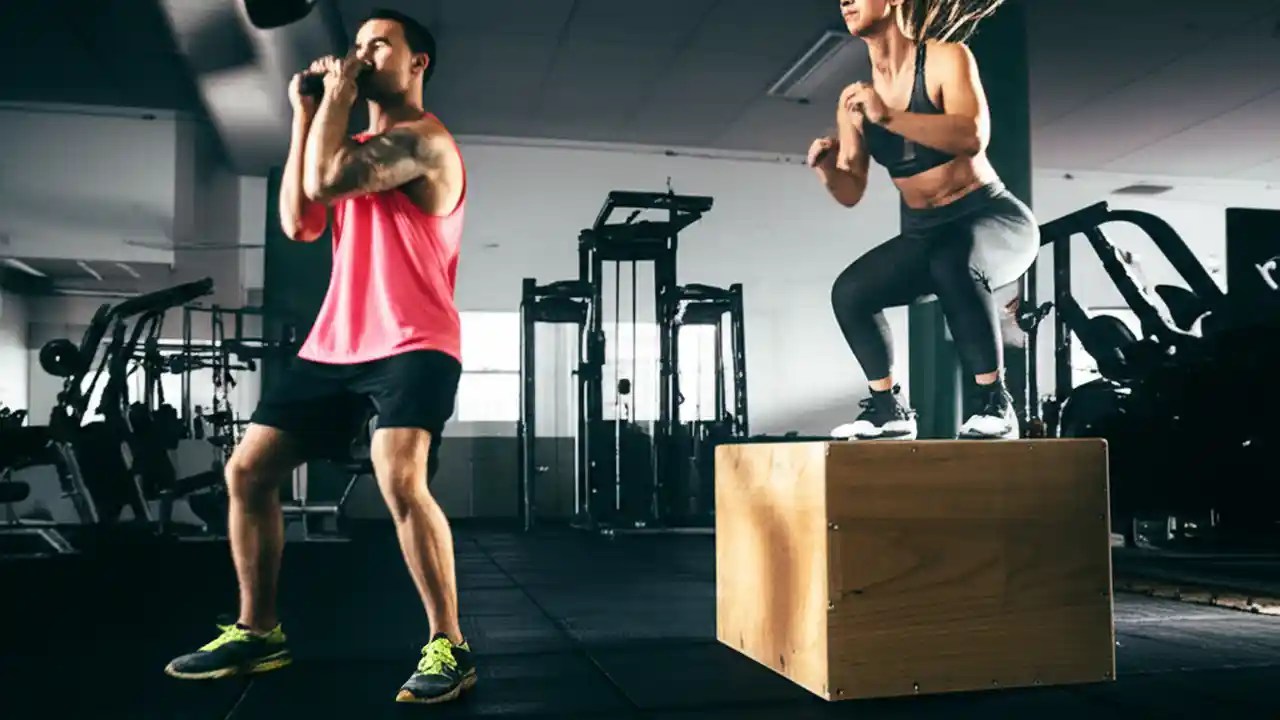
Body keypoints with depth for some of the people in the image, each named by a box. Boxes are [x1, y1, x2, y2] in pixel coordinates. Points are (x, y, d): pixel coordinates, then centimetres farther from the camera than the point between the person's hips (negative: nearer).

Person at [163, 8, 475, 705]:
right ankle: (257, 631, 19)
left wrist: (336, 95, -5)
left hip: (412, 344, -8)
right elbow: (299, 221, 7)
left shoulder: (427, 141, -7)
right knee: (247, 471, 6)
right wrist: (306, 113, 9)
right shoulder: (356, 147, 21)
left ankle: (448, 647, -15)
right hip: (336, 343, 9)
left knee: (399, 480, -29)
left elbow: (326, 179, -21)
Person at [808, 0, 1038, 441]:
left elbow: (973, 137, -29)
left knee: (951, 262, -38)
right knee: (848, 292, -14)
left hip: (993, 220, -6)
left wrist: (888, 116, -37)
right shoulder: (854, 98, 3)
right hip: (924, 235, 6)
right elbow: (851, 193, 4)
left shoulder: (946, 58, -12)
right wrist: (825, 168, -18)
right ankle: (889, 409, 3)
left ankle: (995, 402, -25)